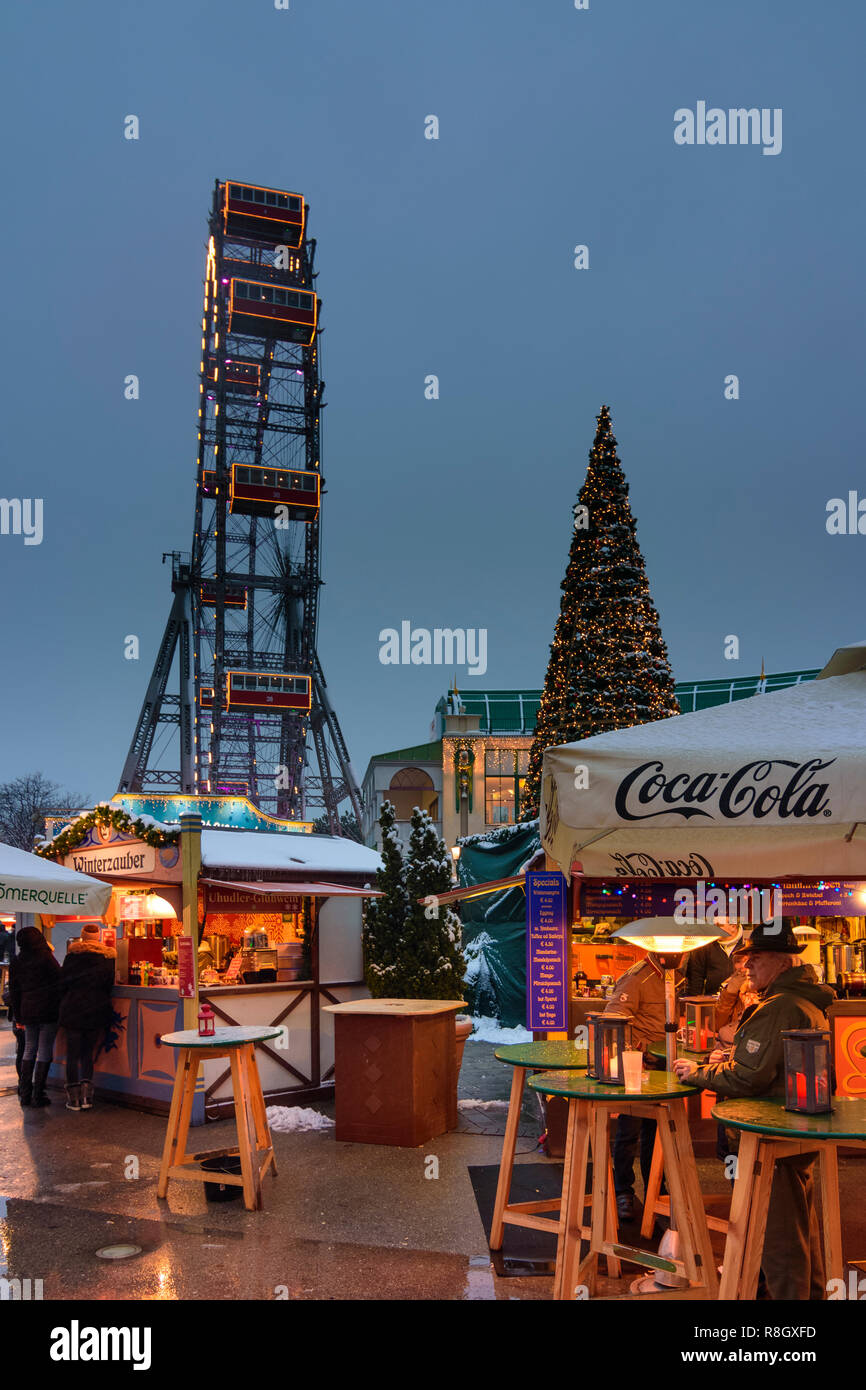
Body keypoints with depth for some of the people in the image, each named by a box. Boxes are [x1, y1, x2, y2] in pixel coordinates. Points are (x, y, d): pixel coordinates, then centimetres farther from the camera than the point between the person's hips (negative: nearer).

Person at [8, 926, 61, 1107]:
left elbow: (14, 992, 12)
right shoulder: (45, 957, -11)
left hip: (27, 1011, 5)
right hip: (48, 1010, -5)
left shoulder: (16, 963, 6)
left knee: (29, 1049, 15)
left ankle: (24, 1093, 15)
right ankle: (37, 1095, 1)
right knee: (44, 1050, 0)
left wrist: (18, 1017, 19)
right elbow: (59, 982, -9)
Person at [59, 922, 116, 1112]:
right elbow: (109, 984, 5)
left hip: (73, 1009, -2)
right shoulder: (108, 957, 1)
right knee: (87, 1053, 11)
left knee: (73, 1054, 5)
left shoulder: (73, 954, -5)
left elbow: (63, 982, 0)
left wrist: (64, 1004, 14)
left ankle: (74, 1098, 5)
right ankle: (86, 1096, 2)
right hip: (97, 1011, 2)